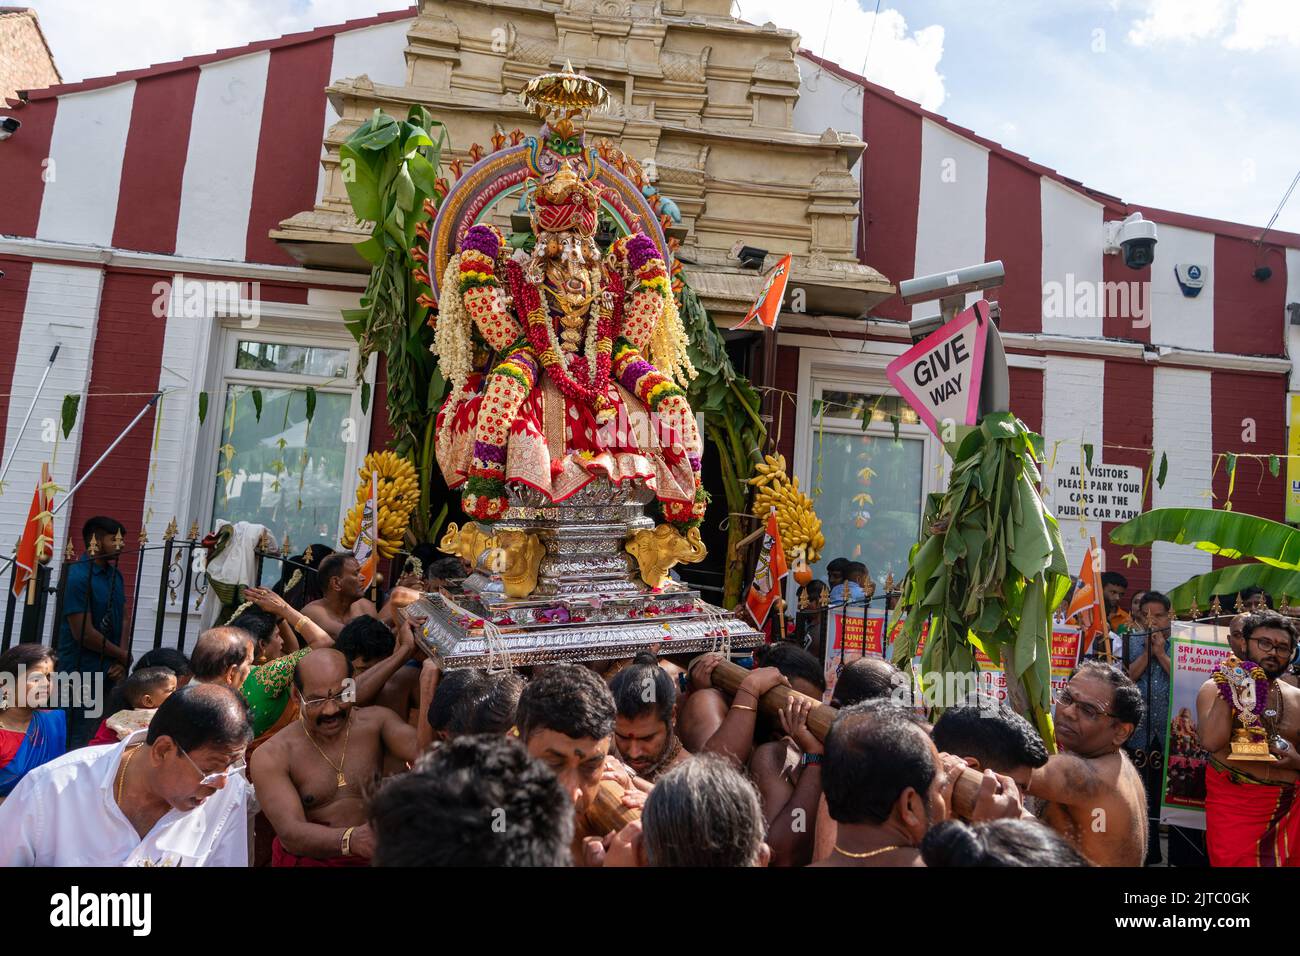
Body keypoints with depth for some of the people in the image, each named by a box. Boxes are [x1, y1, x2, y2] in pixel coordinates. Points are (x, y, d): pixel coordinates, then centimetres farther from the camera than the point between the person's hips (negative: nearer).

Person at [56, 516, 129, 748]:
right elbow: (84, 634, -18)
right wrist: (125, 656, -7)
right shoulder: (78, 576, -14)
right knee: (81, 744, -1)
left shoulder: (115, 575, 10)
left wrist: (121, 663, -4)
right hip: (82, 676, -7)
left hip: (110, 673, 7)